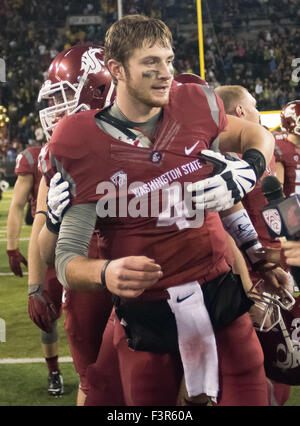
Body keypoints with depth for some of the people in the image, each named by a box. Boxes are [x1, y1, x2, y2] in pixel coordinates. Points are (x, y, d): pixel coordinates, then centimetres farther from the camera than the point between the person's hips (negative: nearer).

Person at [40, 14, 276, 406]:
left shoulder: (195, 106, -2)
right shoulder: (82, 145, -12)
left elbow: (258, 136, 18)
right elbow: (67, 258, -11)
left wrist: (249, 167, -5)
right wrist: (105, 273, -33)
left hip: (217, 294, 3)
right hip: (144, 315, -3)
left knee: (250, 395, 8)